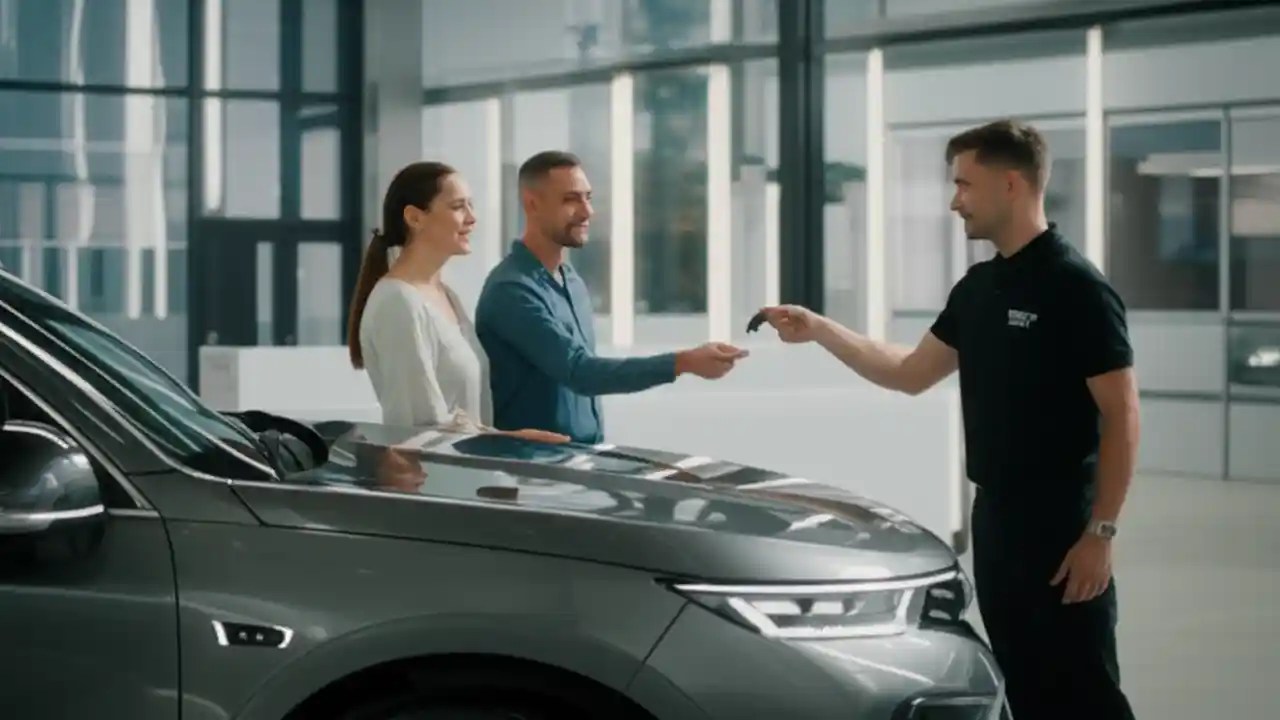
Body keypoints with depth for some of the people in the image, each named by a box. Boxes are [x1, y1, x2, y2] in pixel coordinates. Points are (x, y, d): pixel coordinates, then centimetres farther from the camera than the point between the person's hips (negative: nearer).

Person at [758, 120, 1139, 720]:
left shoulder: (1076, 287, -13)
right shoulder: (976, 288, 11)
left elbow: (1121, 416, -15)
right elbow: (910, 374, 21)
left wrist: (1099, 532, -18)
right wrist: (819, 330, 13)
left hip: (1061, 522, -8)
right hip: (994, 517, 8)